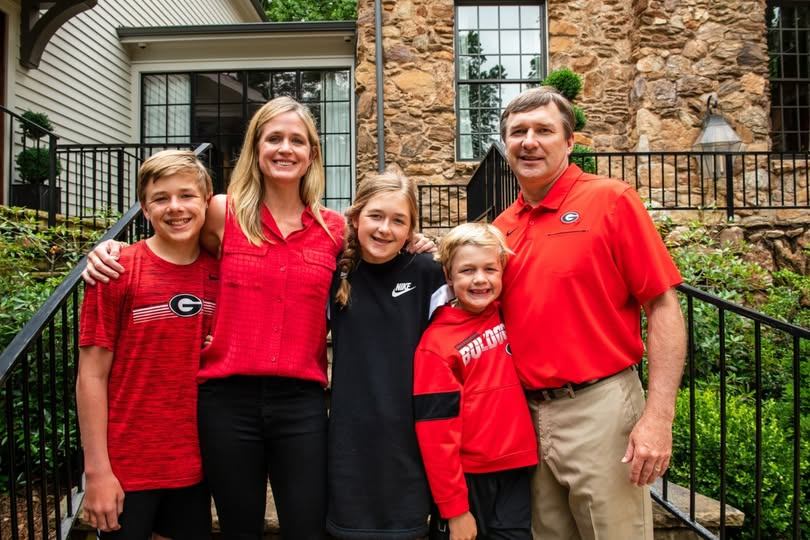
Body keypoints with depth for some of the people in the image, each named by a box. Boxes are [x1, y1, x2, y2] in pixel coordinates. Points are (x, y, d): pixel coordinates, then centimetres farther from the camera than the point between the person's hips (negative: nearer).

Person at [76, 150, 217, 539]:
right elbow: (91, 376, -9)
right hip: (127, 469, -3)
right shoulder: (116, 272, -10)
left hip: (196, 465, 3)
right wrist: (97, 470, -10)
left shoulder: (222, 271, -1)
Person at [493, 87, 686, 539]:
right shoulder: (503, 226, 8)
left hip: (599, 410, -5)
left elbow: (664, 307, -9)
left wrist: (658, 416, -16)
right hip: (526, 415, 5)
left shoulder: (611, 200, -6)